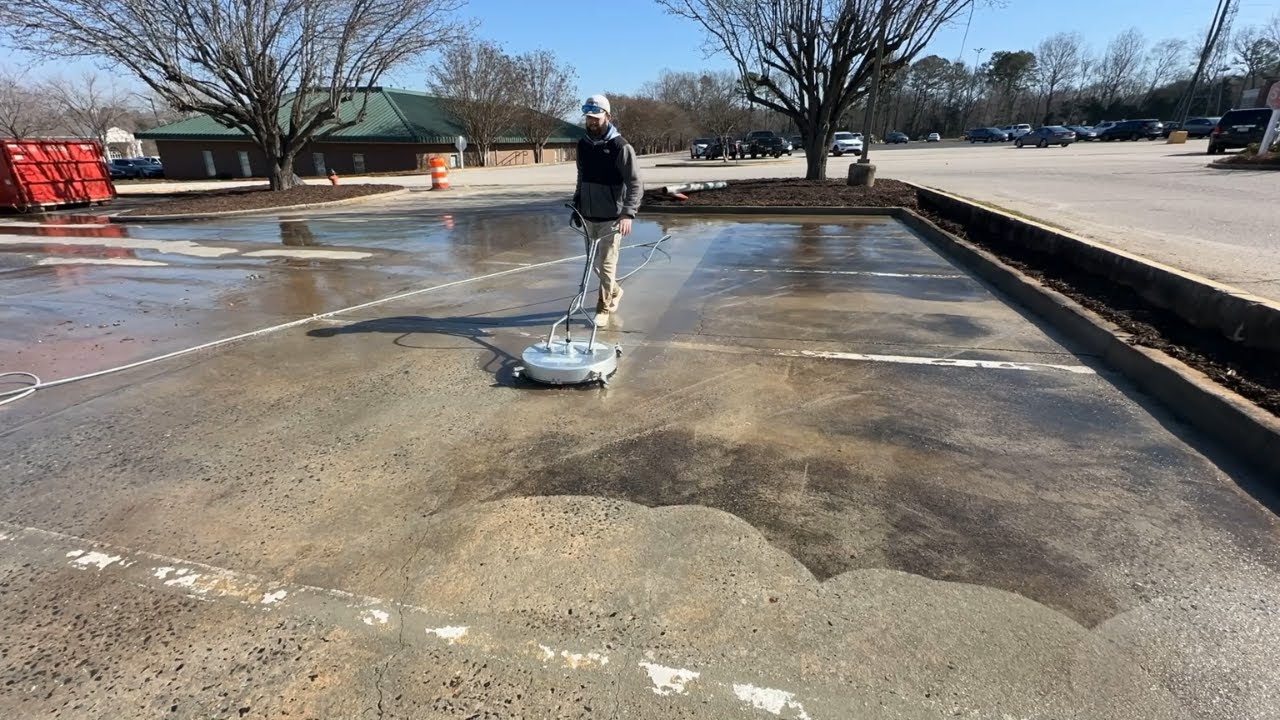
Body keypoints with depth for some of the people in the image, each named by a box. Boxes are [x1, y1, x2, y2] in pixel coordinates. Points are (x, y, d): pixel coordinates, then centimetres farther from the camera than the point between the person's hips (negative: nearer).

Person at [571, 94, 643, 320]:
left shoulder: (620, 146, -12)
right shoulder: (583, 144, 8)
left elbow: (635, 184, -16)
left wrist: (628, 213, -27)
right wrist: (576, 205, 18)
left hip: (611, 217, -6)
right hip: (589, 215, 6)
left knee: (606, 263, -2)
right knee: (594, 262, 15)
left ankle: (603, 308, 11)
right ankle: (614, 290, 39)